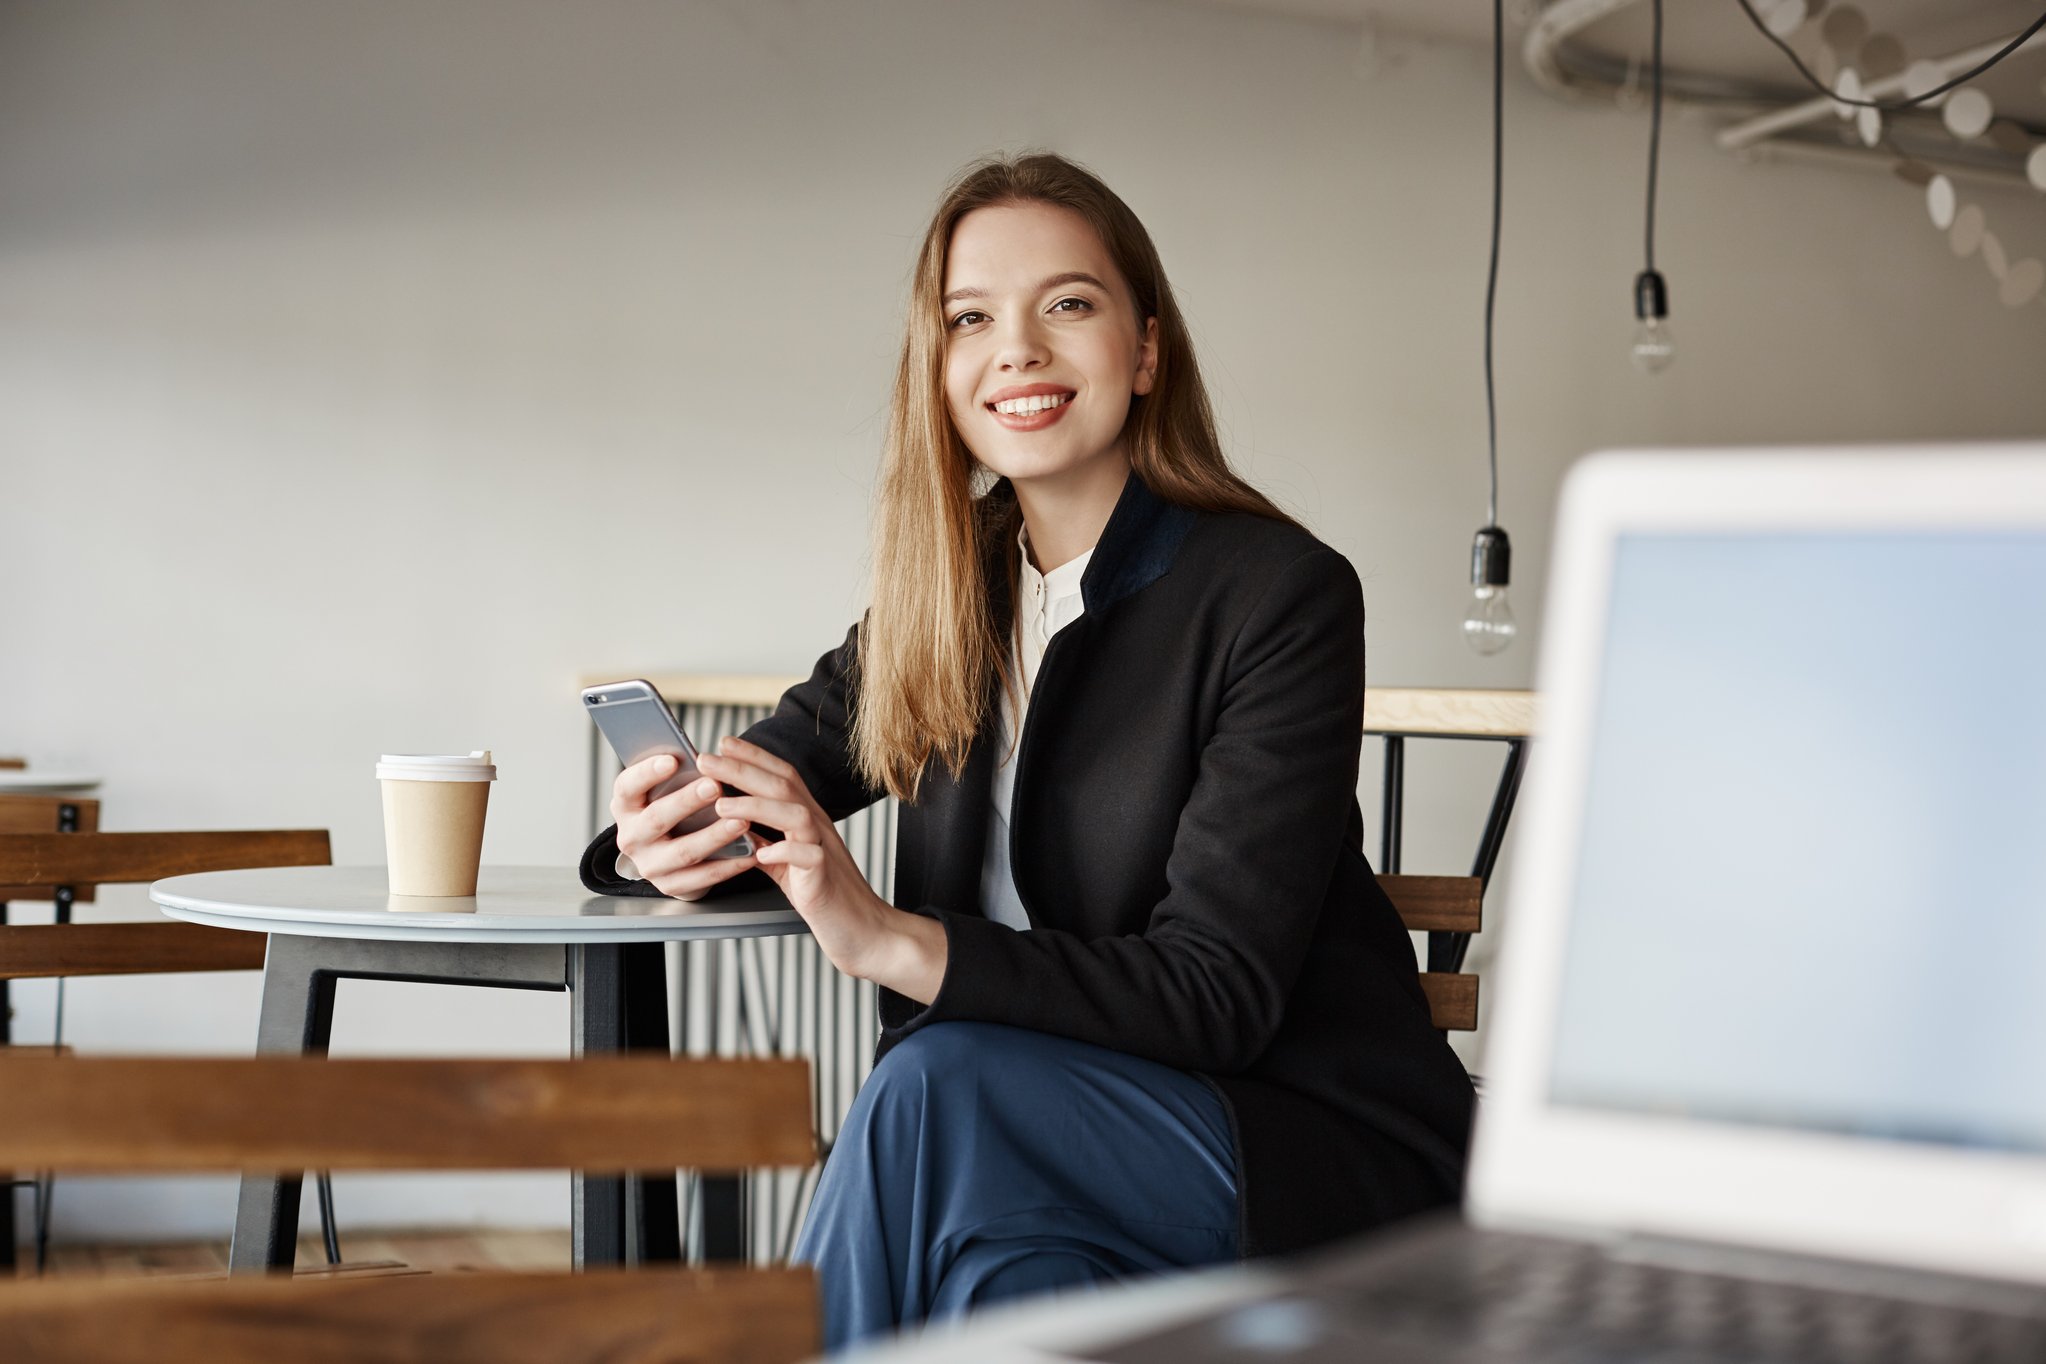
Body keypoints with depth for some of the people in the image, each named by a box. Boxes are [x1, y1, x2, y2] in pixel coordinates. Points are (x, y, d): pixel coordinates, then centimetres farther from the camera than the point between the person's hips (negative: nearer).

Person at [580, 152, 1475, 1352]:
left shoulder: (1283, 597, -12)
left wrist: (897, 942, -31)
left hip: (1329, 1155, -4)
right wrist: (669, 842, -14)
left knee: (934, 1088, -28)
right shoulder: (953, 596, 6)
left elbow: (1219, 994, -19)